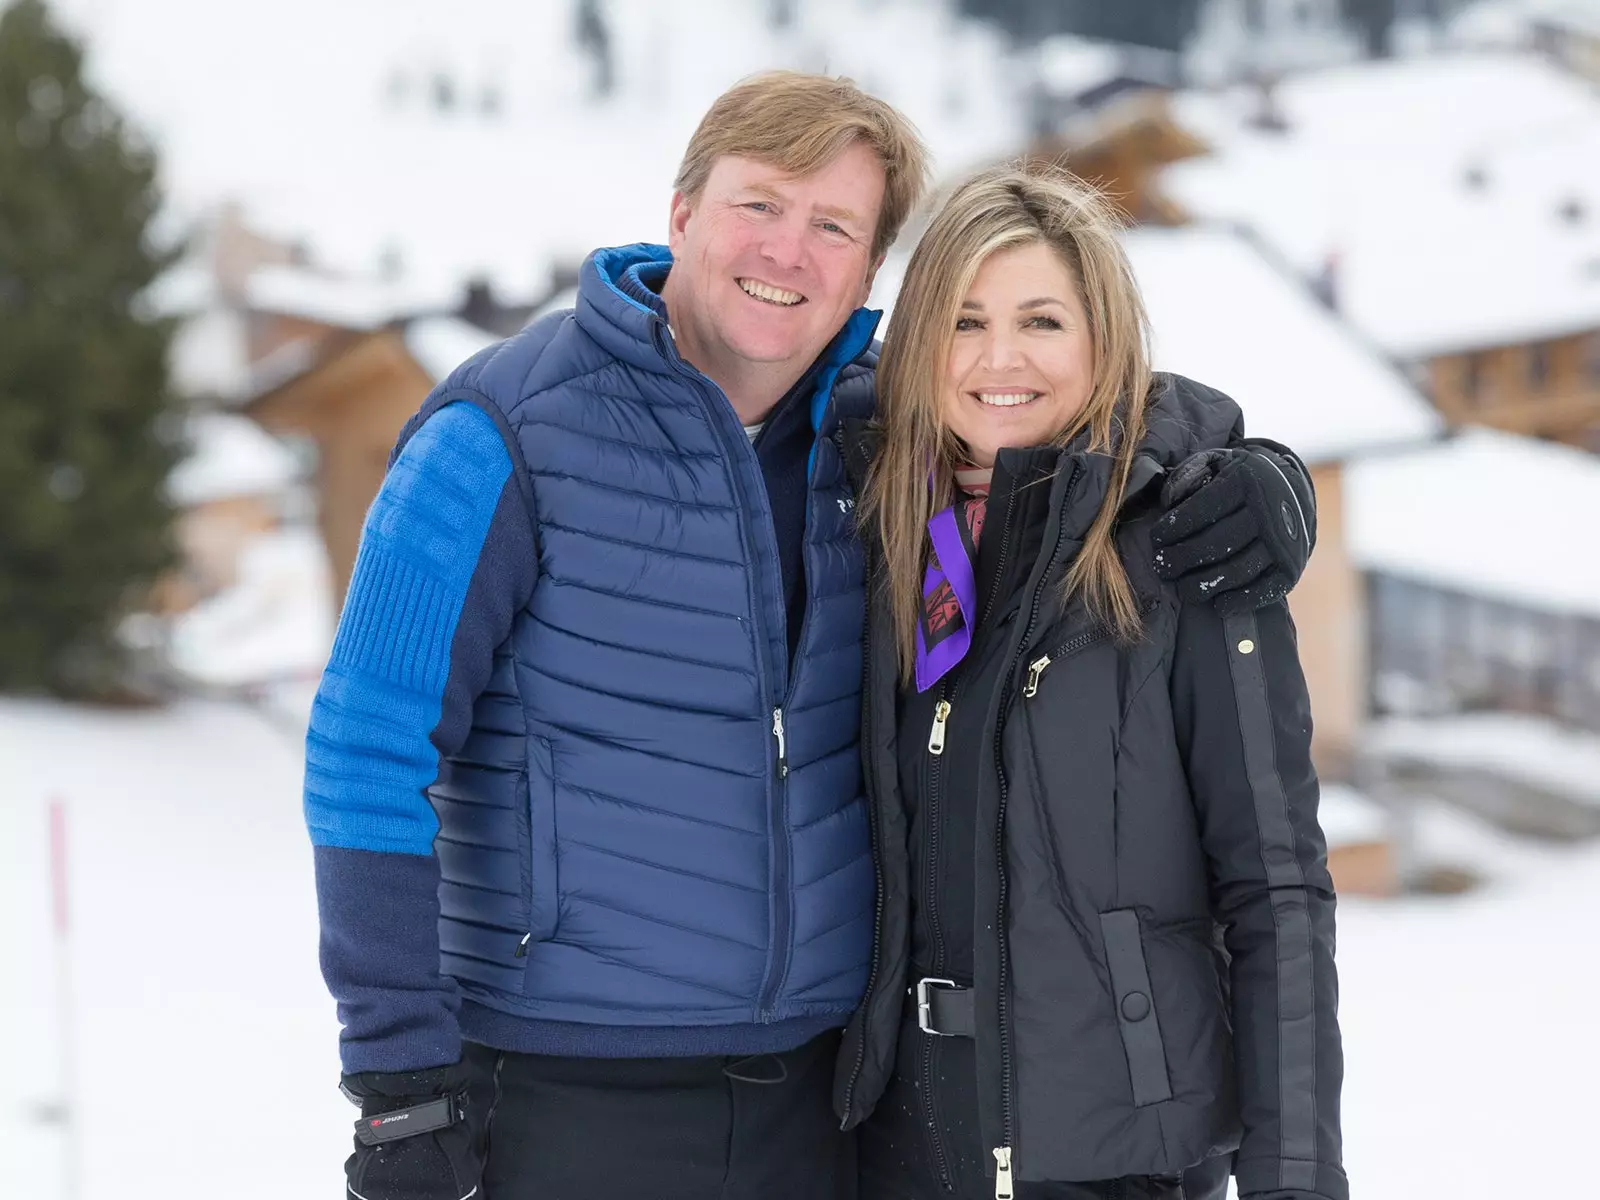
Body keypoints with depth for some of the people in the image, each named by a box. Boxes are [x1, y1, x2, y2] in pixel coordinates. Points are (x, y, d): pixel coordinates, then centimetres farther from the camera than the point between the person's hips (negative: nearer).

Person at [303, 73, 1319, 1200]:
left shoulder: (872, 428, 4)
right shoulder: (511, 432, -10)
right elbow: (370, 752, -10)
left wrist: (1251, 497, -6)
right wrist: (401, 1074, -13)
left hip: (816, 1083, 5)